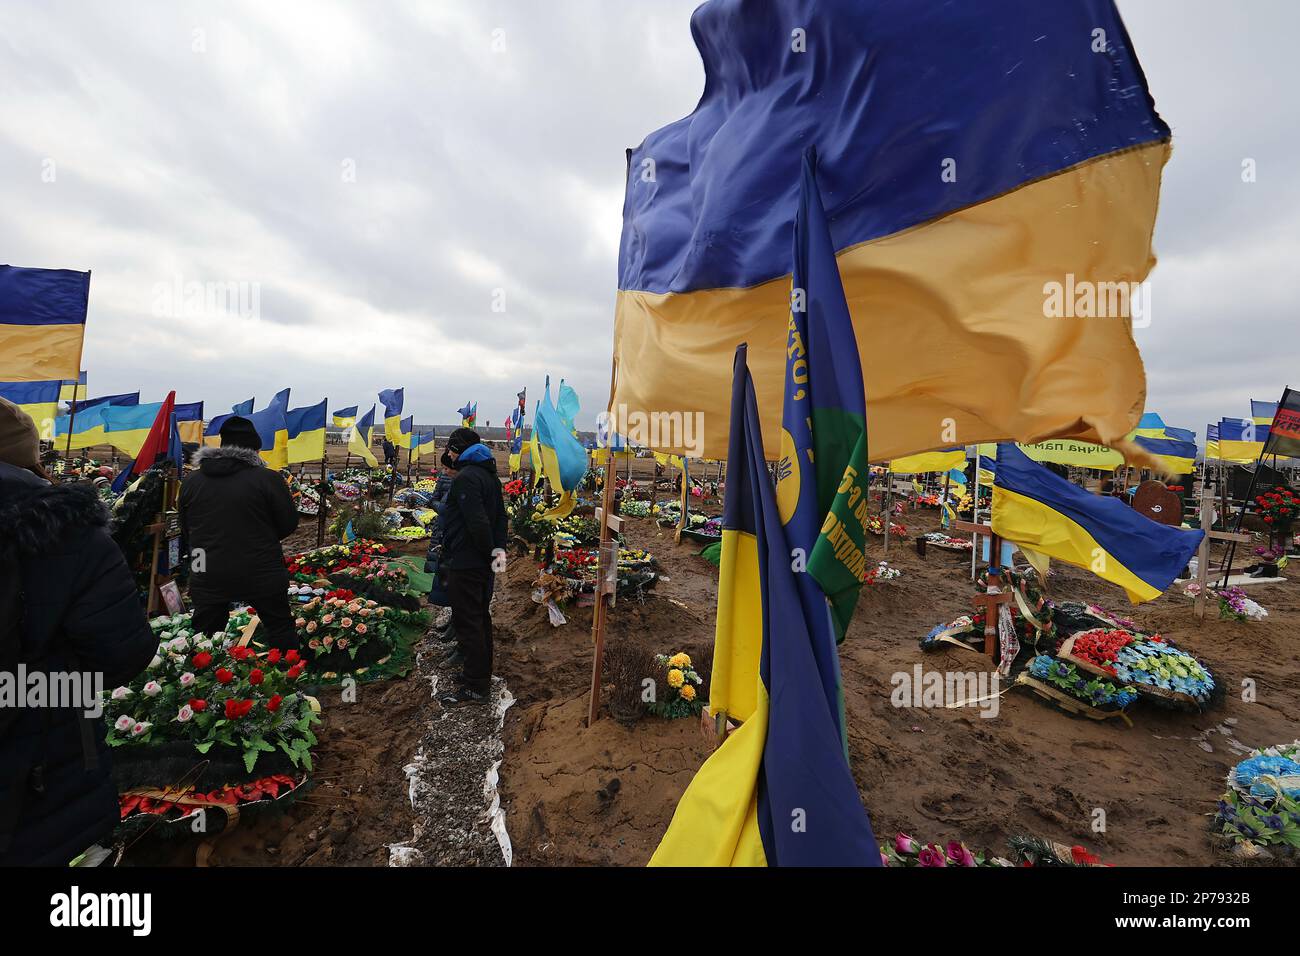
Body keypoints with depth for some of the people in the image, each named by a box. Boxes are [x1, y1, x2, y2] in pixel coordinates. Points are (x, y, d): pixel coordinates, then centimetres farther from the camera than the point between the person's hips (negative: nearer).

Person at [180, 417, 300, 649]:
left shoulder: (191, 480, 2)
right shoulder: (268, 479, -13)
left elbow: (185, 528, 13)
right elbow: (289, 524, -6)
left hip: (208, 575, 4)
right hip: (261, 574, -3)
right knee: (280, 628, 13)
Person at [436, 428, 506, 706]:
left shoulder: (465, 478, -18)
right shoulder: (490, 475, 13)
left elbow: (478, 522, -26)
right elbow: (500, 515, 9)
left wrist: (491, 551, -14)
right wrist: (500, 548, -2)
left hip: (465, 563, -10)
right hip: (483, 564, 10)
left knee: (468, 622, -2)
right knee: (480, 617, 20)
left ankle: (474, 687, 7)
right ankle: (481, 671, 34)